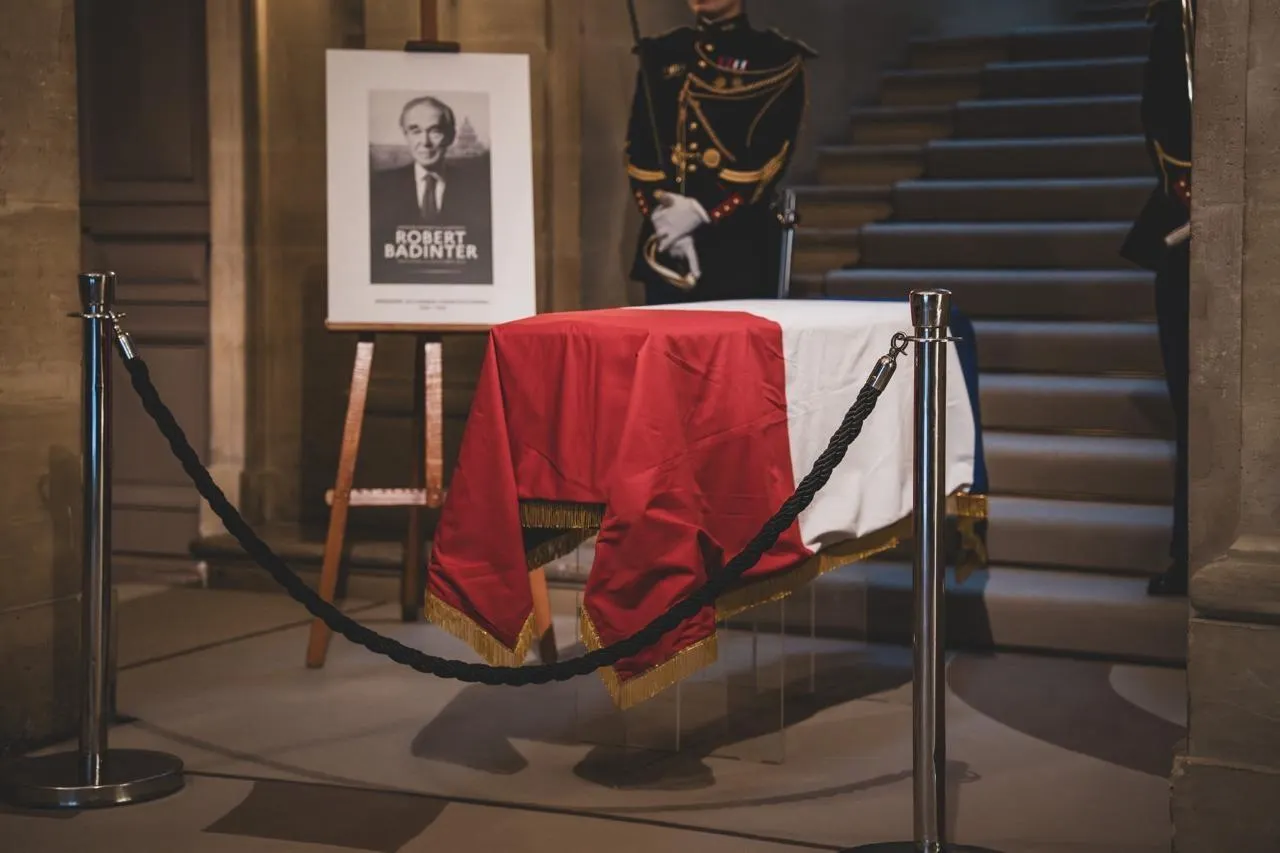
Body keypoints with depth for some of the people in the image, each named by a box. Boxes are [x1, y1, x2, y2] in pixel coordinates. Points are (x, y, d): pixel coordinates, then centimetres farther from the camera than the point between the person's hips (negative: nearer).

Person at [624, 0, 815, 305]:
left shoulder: (778, 59, 2)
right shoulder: (660, 55, 14)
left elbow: (769, 156, -8)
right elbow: (639, 149, 7)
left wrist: (701, 211, -15)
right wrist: (661, 211, -10)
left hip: (740, 246, -3)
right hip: (664, 245, 3)